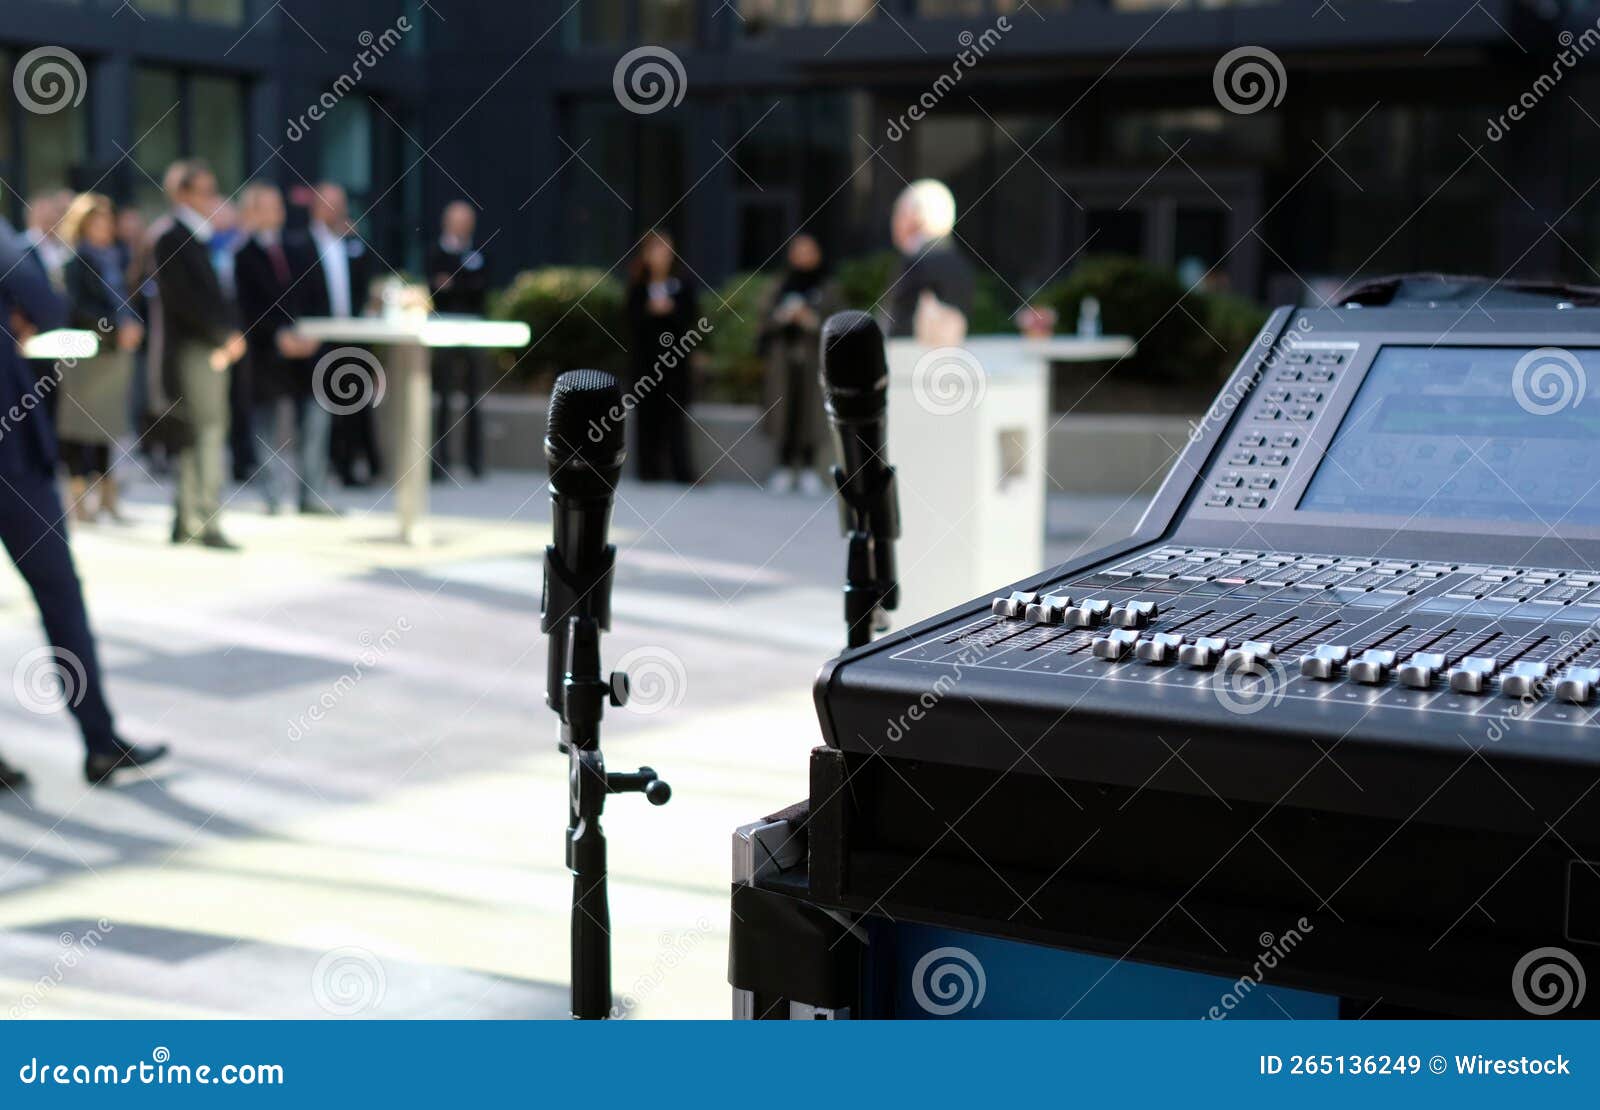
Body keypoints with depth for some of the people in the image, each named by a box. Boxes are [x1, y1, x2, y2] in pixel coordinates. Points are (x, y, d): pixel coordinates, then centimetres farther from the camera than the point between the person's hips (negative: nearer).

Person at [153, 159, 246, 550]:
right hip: (191, 351, -9)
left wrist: (230, 334, 4)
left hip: (213, 348, 9)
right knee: (206, 433, -10)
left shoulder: (200, 238, 17)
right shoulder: (173, 240, -8)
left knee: (199, 438, 10)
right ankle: (206, 522, -9)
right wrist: (224, 337, -13)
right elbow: (185, 299, -16)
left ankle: (187, 522, 15)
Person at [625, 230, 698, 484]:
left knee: (675, 411, -5)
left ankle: (682, 471, -6)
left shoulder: (682, 284, 4)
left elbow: (692, 316, 0)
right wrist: (650, 310, -15)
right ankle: (649, 470, 7)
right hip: (645, 356, 1)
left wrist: (670, 310, -15)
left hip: (674, 357, -1)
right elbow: (630, 318, 0)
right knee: (648, 412, 1)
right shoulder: (637, 287, 5)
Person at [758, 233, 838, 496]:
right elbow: (766, 321, 6)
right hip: (783, 359, 1)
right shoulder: (780, 288, 13)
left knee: (810, 412, -6)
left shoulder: (827, 290, 8)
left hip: (814, 360, -1)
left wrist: (812, 319, -14)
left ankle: (808, 469, 1)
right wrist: (784, 314, -12)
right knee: (785, 410, -2)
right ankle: (785, 468, 3)